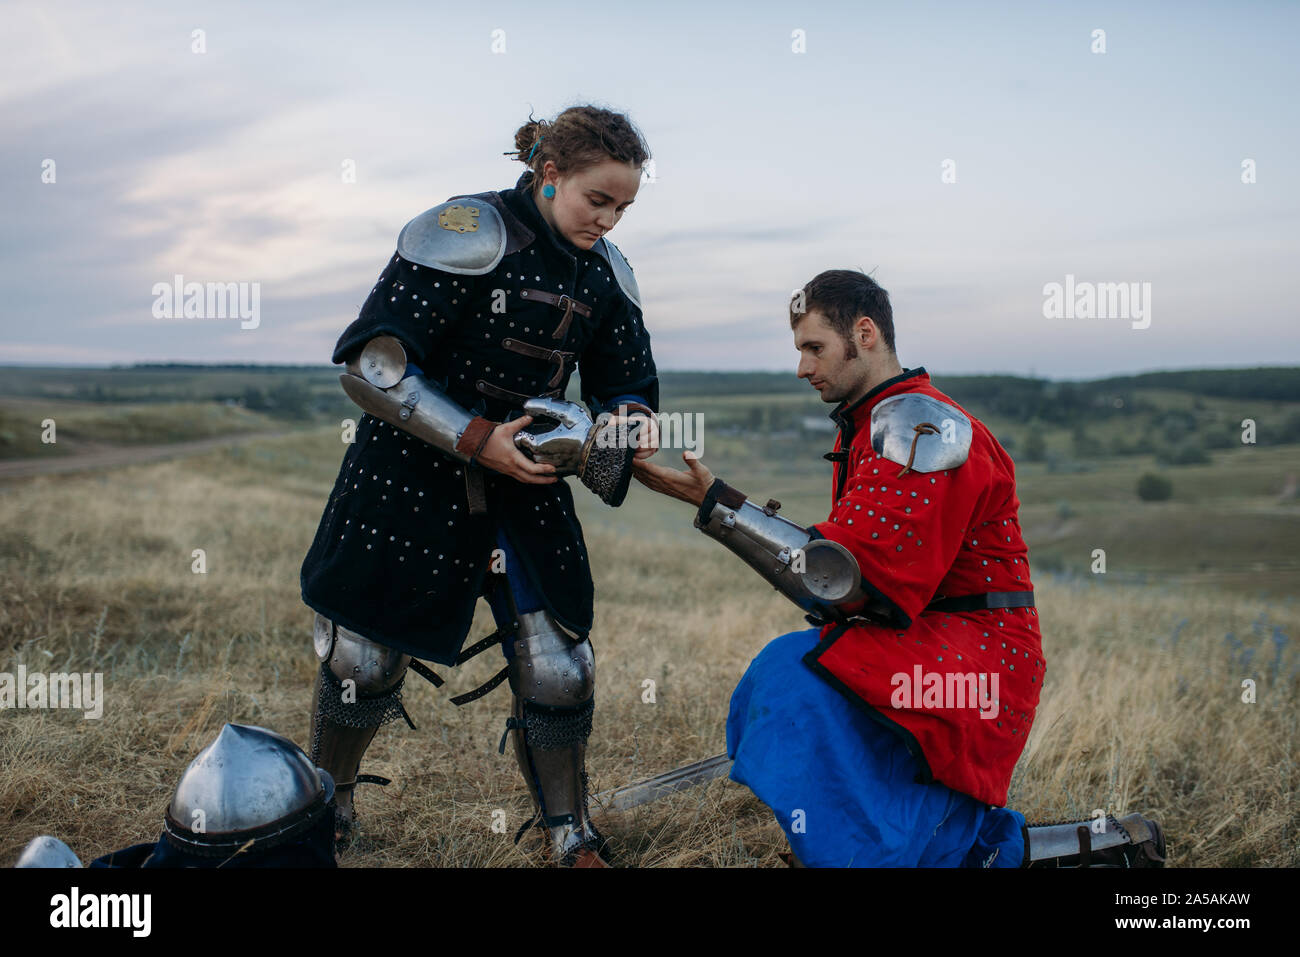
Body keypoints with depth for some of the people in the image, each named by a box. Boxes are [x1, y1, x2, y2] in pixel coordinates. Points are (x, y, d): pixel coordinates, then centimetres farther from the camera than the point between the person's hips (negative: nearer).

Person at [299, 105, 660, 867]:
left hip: (527, 490, 5)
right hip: (410, 482, -4)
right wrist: (477, 438, -25)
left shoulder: (606, 274, 2)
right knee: (364, 660, 8)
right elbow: (371, 366, -21)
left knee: (559, 673, 0)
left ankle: (572, 843, 19)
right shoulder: (464, 236, -17)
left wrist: (627, 425, -12)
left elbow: (628, 387, 13)